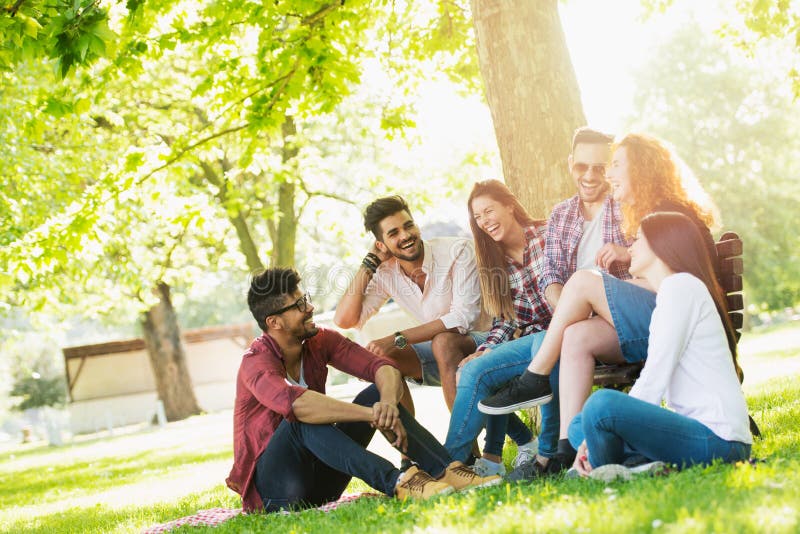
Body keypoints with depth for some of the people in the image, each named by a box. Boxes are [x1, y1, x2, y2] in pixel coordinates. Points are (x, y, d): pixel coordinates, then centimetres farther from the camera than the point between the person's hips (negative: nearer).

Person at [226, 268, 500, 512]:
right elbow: (294, 403, -40)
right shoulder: (257, 363, -19)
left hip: (320, 479, 6)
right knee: (303, 420, -35)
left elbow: (382, 367, -10)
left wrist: (388, 401, -33)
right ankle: (397, 481, -49)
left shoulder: (320, 341, 1)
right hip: (272, 484, -6)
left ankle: (448, 471, -28)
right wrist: (374, 415, -43)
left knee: (377, 393, -10)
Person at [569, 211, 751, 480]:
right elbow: (654, 381, 16)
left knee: (602, 404, -31)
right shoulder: (672, 289, 23)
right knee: (580, 426, 17)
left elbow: (653, 381, -16)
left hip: (717, 439, -11)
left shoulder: (681, 286, -7)